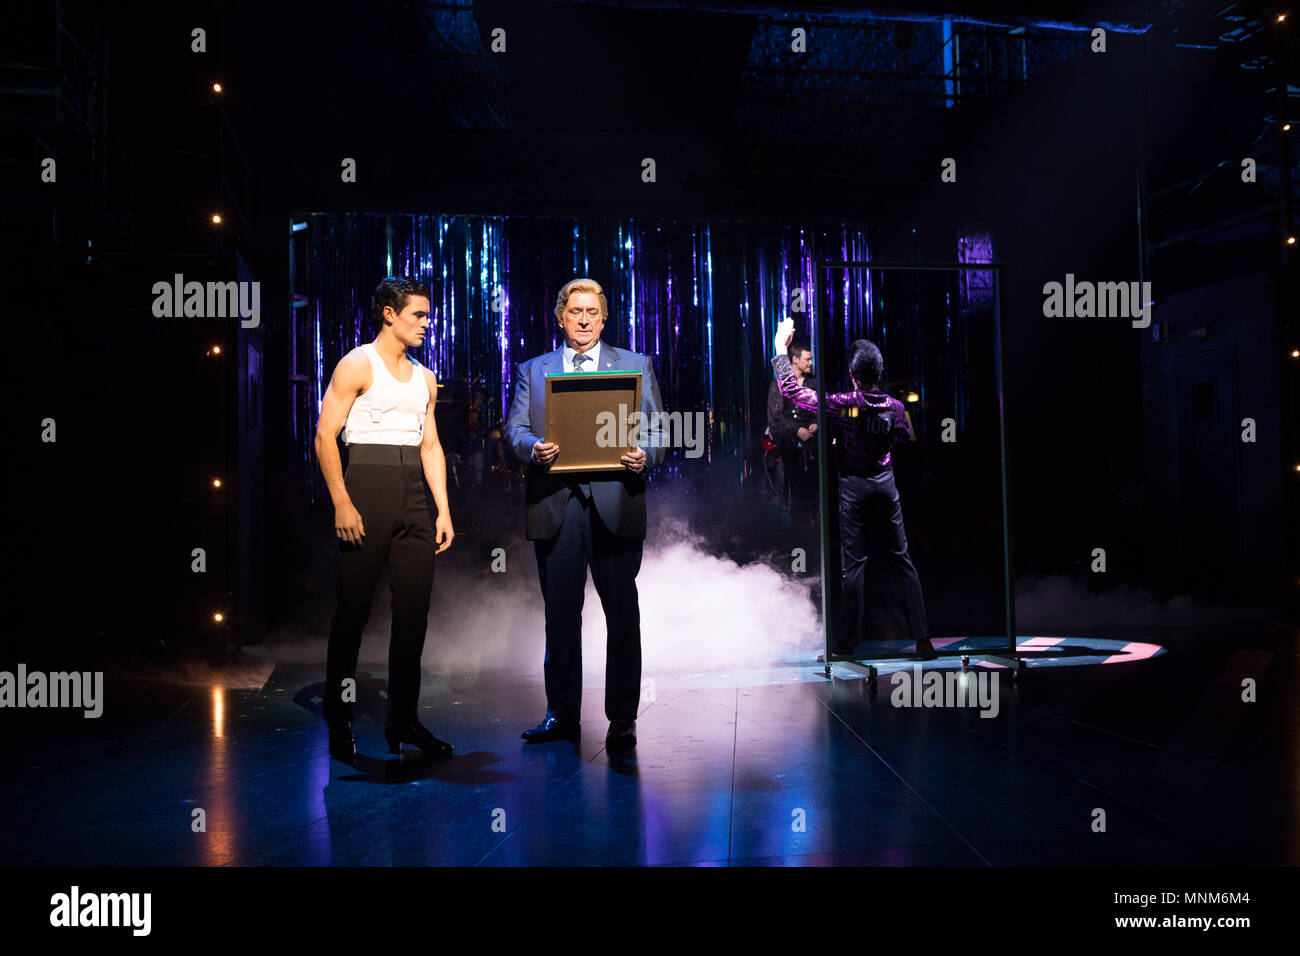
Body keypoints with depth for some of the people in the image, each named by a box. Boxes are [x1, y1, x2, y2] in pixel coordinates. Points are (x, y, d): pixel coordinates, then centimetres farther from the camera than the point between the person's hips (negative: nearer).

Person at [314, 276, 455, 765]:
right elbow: (325, 435, -9)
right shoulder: (357, 365, -2)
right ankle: (338, 720, 13)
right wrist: (342, 503, -17)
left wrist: (443, 509, 8)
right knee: (354, 610, 0)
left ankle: (403, 720, 14)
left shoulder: (424, 378, 17)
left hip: (414, 496, 6)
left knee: (414, 612, 5)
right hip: (366, 486, -6)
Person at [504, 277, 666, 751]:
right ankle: (561, 715, 17)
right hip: (555, 503, 1)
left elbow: (658, 428, 8)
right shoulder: (532, 370, 17)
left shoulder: (636, 365, 13)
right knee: (560, 612, 6)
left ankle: (622, 719, 10)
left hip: (614, 503, -1)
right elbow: (514, 427, 8)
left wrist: (644, 455, -14)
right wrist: (533, 447, -14)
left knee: (622, 612, 0)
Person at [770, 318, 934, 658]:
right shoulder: (895, 407, -3)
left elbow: (792, 390, -11)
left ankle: (846, 643, 3)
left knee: (854, 564, 0)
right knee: (902, 560, 9)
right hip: (885, 486, 3)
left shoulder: (843, 404, -14)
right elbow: (908, 440, 17)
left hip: (853, 488, -3)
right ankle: (922, 637, 9)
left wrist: (780, 348, -2)